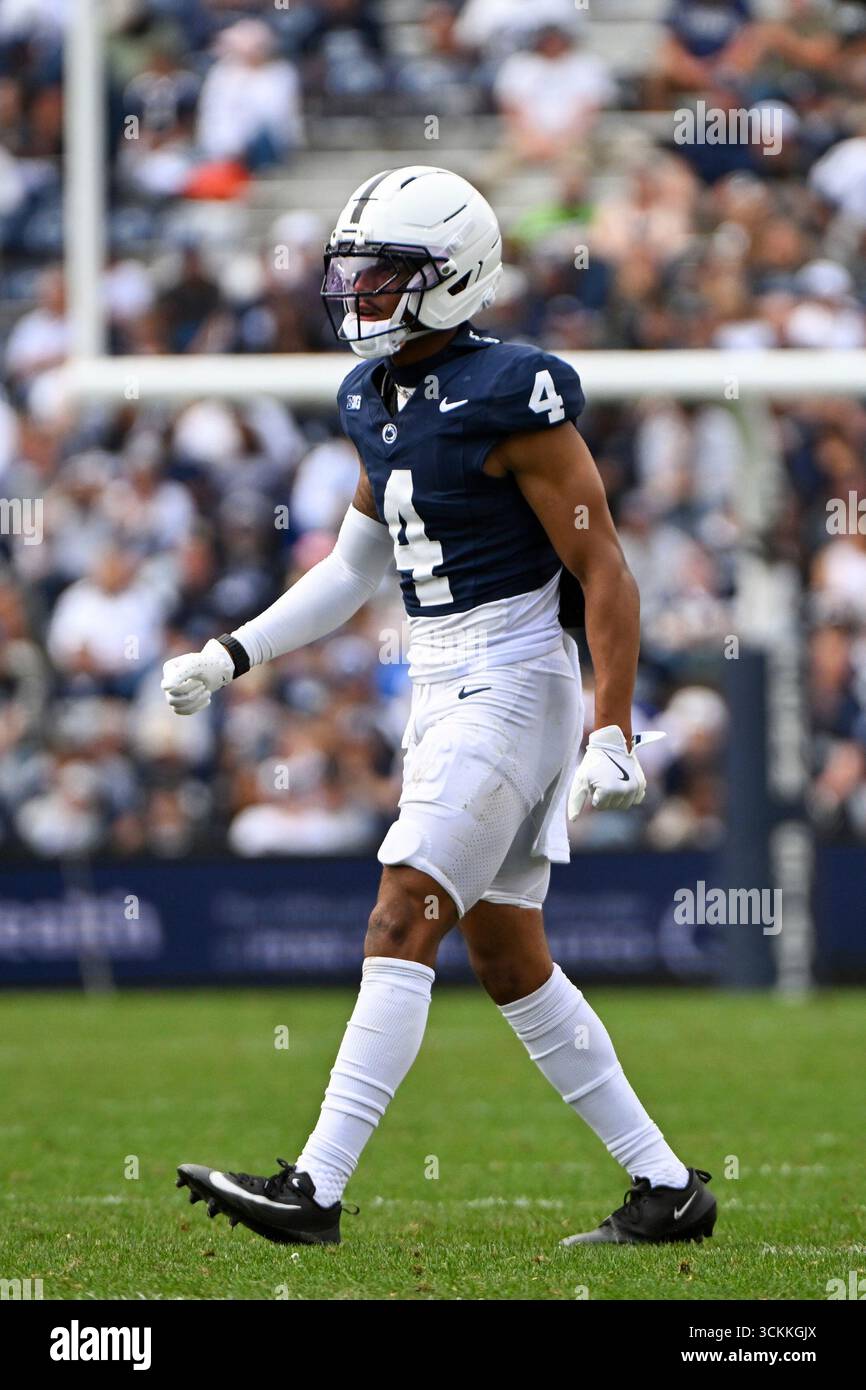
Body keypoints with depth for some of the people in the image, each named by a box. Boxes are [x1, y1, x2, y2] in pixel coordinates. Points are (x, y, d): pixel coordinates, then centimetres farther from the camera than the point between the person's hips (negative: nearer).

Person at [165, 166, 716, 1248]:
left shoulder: (510, 400, -15)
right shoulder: (378, 400, 10)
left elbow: (603, 572, -15)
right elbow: (354, 567, 22)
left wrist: (612, 736, -19)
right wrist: (231, 657, 17)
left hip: (512, 688, -9)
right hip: (440, 693, 9)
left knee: (402, 925, -15)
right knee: (509, 963, 10)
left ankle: (315, 1189, -18)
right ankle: (666, 1187, 17)